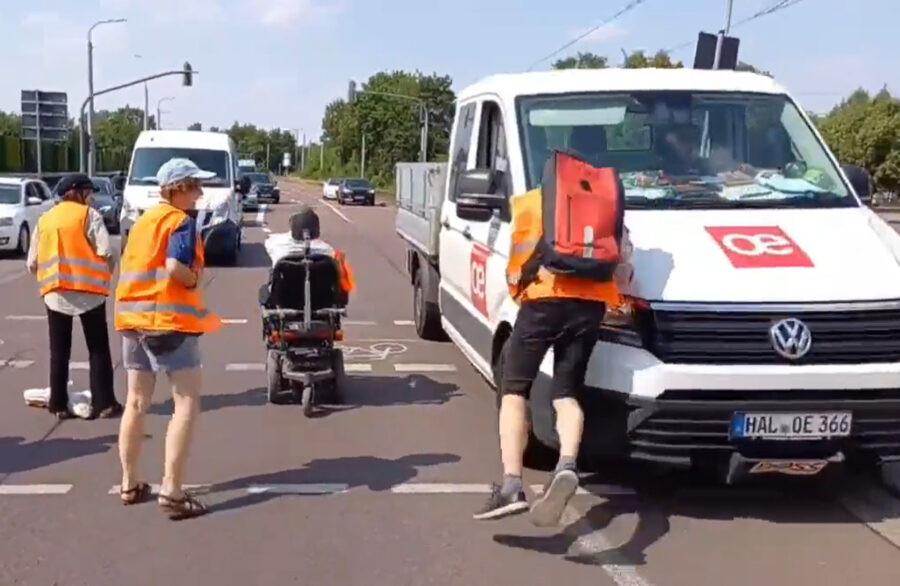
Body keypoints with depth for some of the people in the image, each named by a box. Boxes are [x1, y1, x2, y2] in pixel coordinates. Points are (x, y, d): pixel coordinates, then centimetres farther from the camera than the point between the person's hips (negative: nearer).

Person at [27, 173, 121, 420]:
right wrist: (105, 273, 7)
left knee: (59, 352, 10)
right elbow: (106, 252, -11)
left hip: (55, 293, 4)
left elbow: (32, 263, 9)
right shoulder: (89, 215, -1)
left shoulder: (44, 220, 13)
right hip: (88, 290, -4)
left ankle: (59, 405, 12)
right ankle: (104, 403, 0)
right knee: (98, 349, 3)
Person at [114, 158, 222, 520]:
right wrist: (195, 280, -3)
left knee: (137, 402, 14)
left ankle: (130, 485, 21)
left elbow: (132, 266, 17)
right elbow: (176, 268, -22)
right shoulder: (181, 220, -8)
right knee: (187, 404, -5)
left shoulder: (144, 220, 18)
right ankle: (171, 492, -9)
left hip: (133, 316, 9)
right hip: (169, 318, -9)